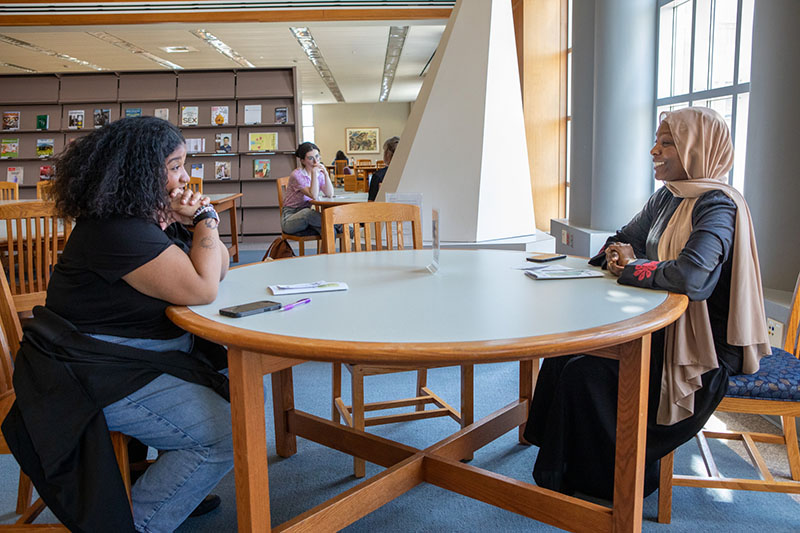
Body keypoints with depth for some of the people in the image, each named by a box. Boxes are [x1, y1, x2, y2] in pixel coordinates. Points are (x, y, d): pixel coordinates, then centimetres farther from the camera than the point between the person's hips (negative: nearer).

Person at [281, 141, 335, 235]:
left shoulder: (320, 173, 5)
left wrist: (326, 174, -17)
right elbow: (314, 196, -26)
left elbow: (330, 195, -8)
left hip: (307, 215, 5)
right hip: (290, 218, -4)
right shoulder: (297, 175, -15)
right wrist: (314, 173, -28)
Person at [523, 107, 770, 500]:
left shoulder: (718, 206, -19)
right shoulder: (666, 198, 8)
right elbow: (622, 241, 18)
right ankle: (559, 474, 7)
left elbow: (690, 276, -36)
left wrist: (632, 267, -19)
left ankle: (617, 480, 5)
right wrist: (617, 255, -6)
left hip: (703, 350, -8)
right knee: (564, 353, -4)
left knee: (585, 373, -19)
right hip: (662, 329, 9)